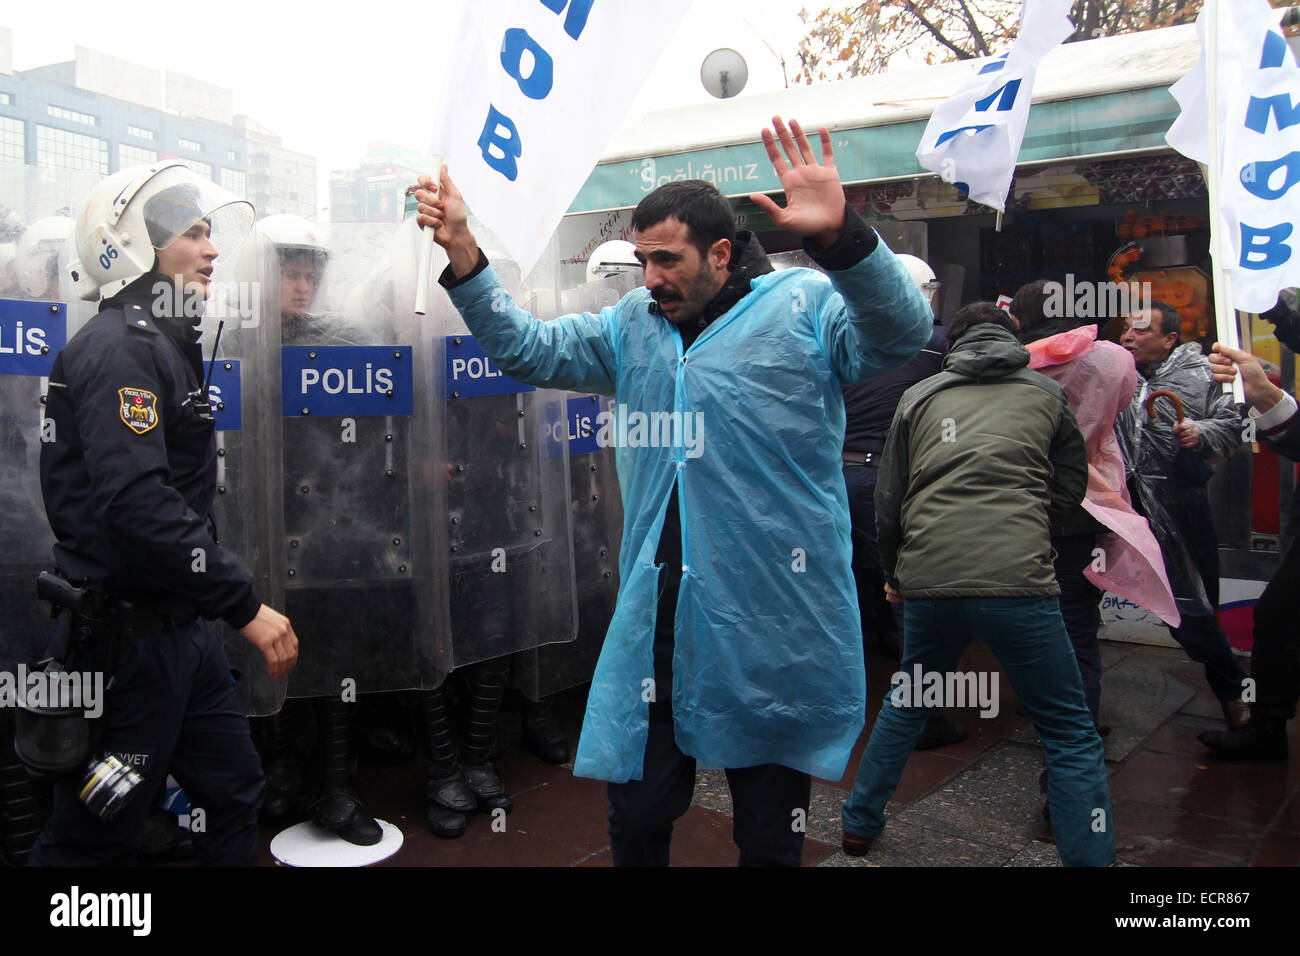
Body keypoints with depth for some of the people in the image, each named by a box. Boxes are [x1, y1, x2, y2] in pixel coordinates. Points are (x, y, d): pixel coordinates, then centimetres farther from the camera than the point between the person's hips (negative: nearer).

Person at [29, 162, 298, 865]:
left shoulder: (167, 346, 15)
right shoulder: (119, 348, -17)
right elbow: (136, 503, -29)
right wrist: (245, 607, -27)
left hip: (179, 628, 10)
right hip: (127, 640, -10)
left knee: (235, 793, 16)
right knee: (94, 840, 5)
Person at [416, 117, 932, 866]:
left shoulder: (805, 307, -5)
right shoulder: (633, 326, 12)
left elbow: (902, 333, -21)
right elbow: (527, 348, 11)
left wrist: (841, 237, -38)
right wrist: (461, 252, -1)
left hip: (774, 632, -4)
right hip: (657, 629, 5)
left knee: (770, 839, 15)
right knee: (636, 823, 18)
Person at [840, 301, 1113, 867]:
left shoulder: (920, 397, 13)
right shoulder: (1046, 395, 11)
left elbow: (888, 501, 13)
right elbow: (1070, 486, 19)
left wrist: (893, 574, 26)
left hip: (928, 583, 3)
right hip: (1017, 581, -3)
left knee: (906, 703, 24)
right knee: (1070, 735, 8)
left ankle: (860, 826, 34)